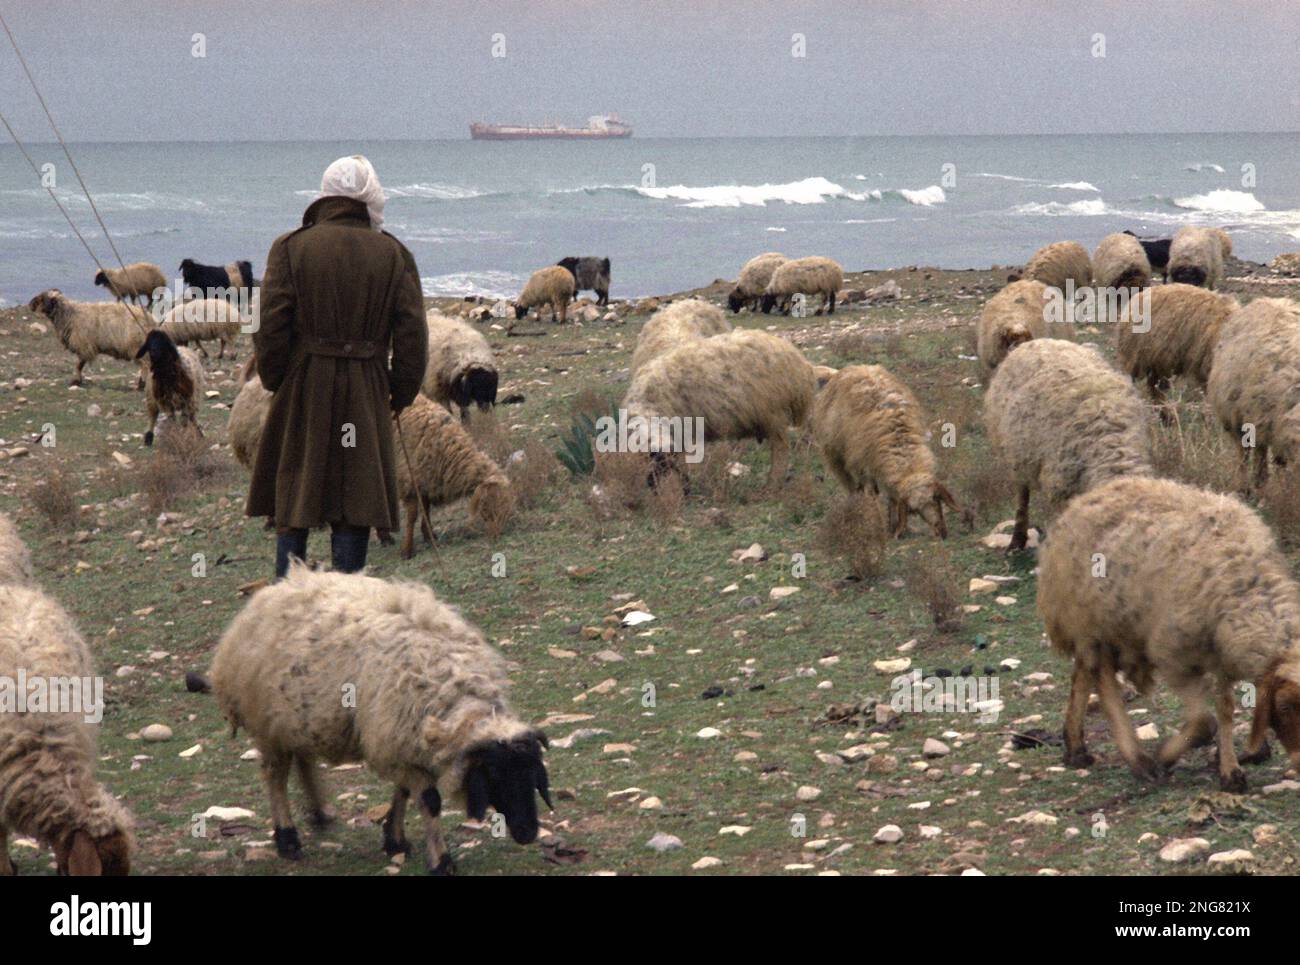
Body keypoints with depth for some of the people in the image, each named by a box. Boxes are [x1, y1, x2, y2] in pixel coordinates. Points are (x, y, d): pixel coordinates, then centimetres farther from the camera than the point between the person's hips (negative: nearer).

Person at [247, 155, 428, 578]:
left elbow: (270, 325, -6)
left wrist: (274, 380, 6)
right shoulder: (393, 254, 1)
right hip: (366, 395, 0)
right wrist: (402, 393, 9)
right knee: (357, 499, 5)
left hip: (304, 389, 0)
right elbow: (412, 333, 0)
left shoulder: (291, 247, -2)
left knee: (292, 497, 9)